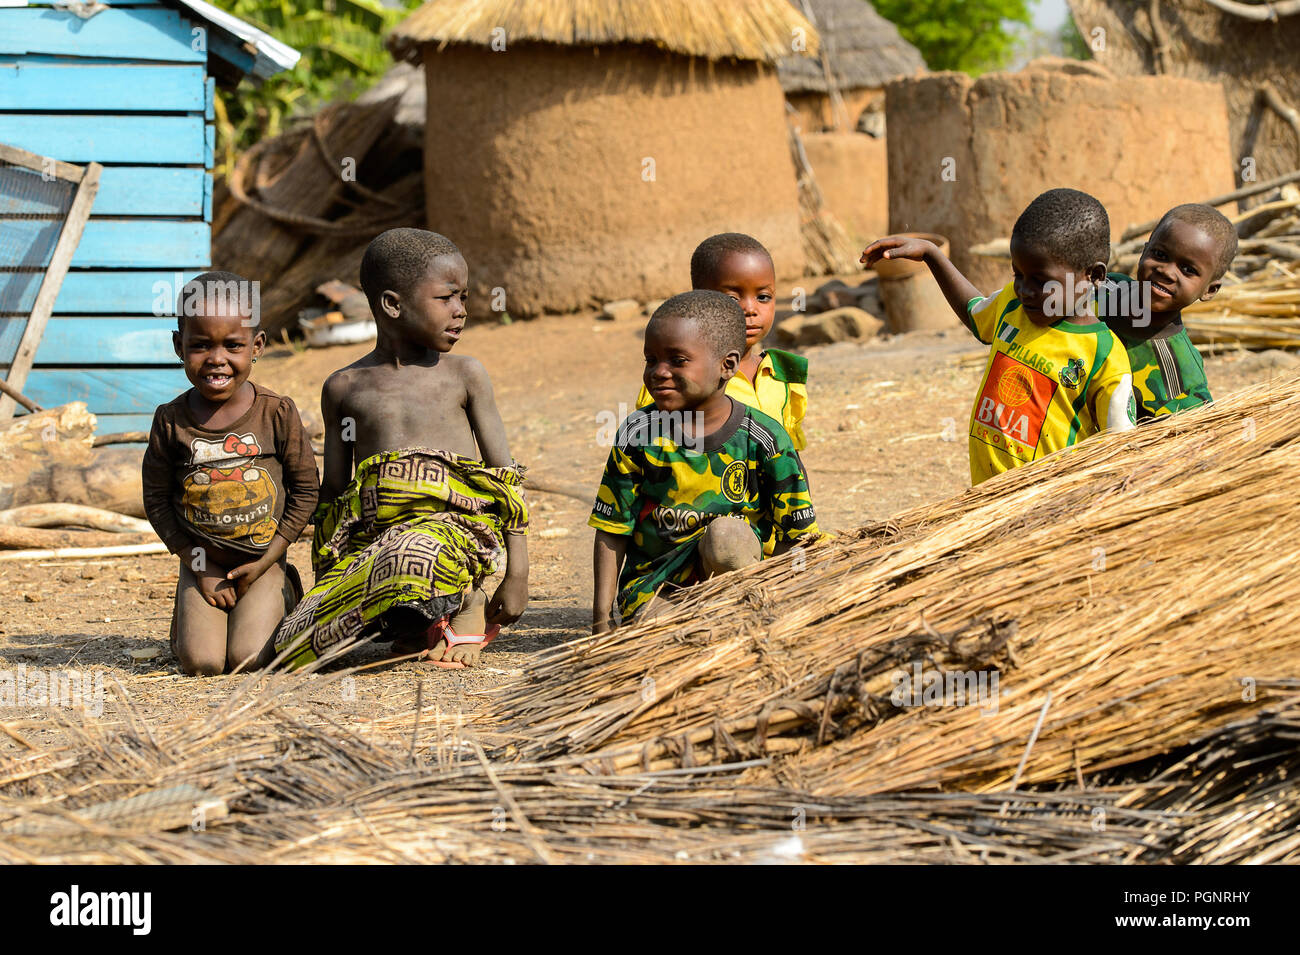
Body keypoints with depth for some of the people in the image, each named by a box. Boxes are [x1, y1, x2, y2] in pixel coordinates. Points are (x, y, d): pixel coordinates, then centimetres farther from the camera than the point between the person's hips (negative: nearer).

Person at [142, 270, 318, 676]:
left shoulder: (277, 414, -9)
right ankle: (189, 616, 19)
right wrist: (199, 566, -6)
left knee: (249, 659, -17)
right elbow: (157, 499, 0)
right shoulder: (171, 421, -7)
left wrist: (264, 562, -7)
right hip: (201, 564, 1)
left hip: (263, 563, -1)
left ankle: (285, 598, 15)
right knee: (201, 664, -17)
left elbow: (305, 491, -2)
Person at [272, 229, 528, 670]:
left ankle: (465, 606, -8)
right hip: (370, 534, 3)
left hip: (451, 524, -3)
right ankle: (415, 624, 1)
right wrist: (324, 581, 15)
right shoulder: (344, 387, 16)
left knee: (413, 558, -43)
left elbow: (507, 478, 10)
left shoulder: (464, 375, 11)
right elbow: (333, 494, 21)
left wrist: (517, 572, 1)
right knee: (292, 647, -20)